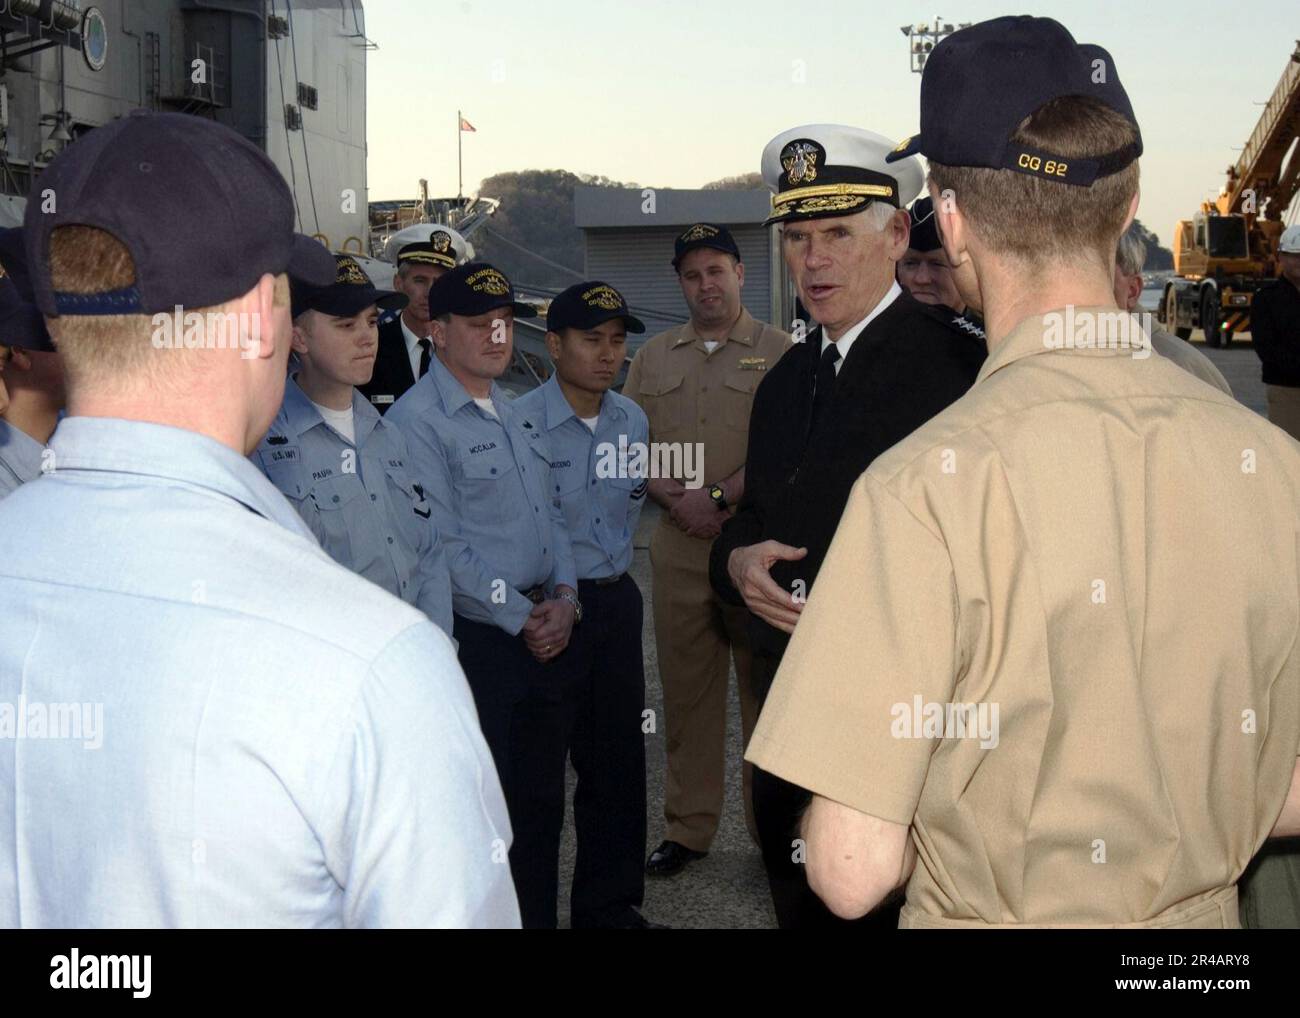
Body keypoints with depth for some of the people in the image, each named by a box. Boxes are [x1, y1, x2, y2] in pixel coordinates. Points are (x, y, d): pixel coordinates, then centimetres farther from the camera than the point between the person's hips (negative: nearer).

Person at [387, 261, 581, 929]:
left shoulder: (518, 415, 14)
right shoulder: (417, 421, -12)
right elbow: (443, 548, -16)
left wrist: (564, 598, 0)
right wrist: (522, 618, -12)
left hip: (547, 630, 8)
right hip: (478, 640, -8)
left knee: (544, 799, 16)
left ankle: (541, 917, 30)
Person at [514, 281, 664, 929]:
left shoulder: (633, 421, 7)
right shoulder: (519, 422, -13)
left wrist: (612, 577, 12)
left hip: (615, 601, 6)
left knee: (618, 759, 11)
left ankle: (610, 904, 25)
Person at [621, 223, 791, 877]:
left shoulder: (778, 352, 2)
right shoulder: (653, 357, 15)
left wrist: (720, 498, -15)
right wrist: (676, 500, -6)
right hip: (678, 544, 4)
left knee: (765, 688, 2)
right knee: (685, 689, 9)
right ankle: (688, 828, 20)